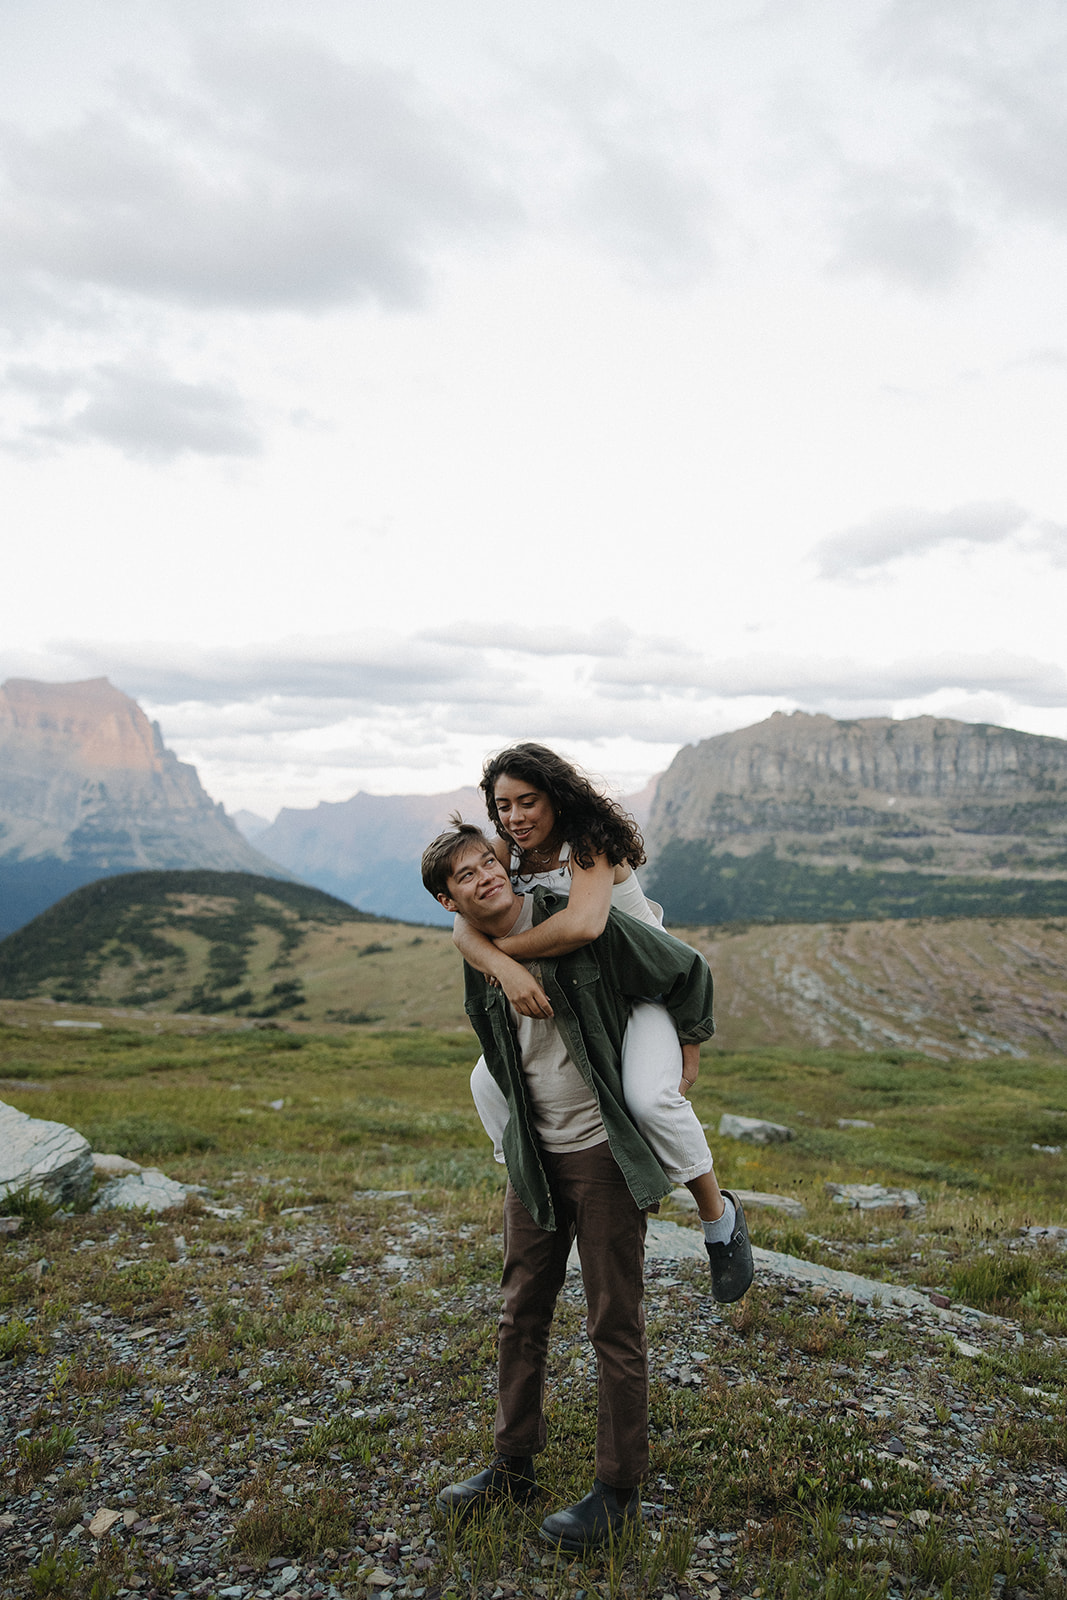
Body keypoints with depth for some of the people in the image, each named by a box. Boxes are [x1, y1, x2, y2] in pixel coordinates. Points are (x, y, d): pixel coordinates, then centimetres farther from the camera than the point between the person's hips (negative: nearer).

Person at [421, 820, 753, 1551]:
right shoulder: (478, 965, 2)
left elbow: (690, 970, -6)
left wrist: (684, 1049, 1)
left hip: (605, 1153, -6)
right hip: (532, 1158, 6)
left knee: (616, 1323, 5)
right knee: (522, 1312, 16)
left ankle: (620, 1488, 22)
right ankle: (515, 1466, 33)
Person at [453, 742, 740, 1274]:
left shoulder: (591, 843, -24)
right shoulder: (506, 853, -5)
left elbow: (582, 925, -43)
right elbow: (465, 927, -18)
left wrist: (504, 949, -30)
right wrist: (505, 969, -39)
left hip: (648, 988, -6)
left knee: (649, 1097, -29)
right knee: (489, 1081, -1)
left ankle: (717, 1213, -3)